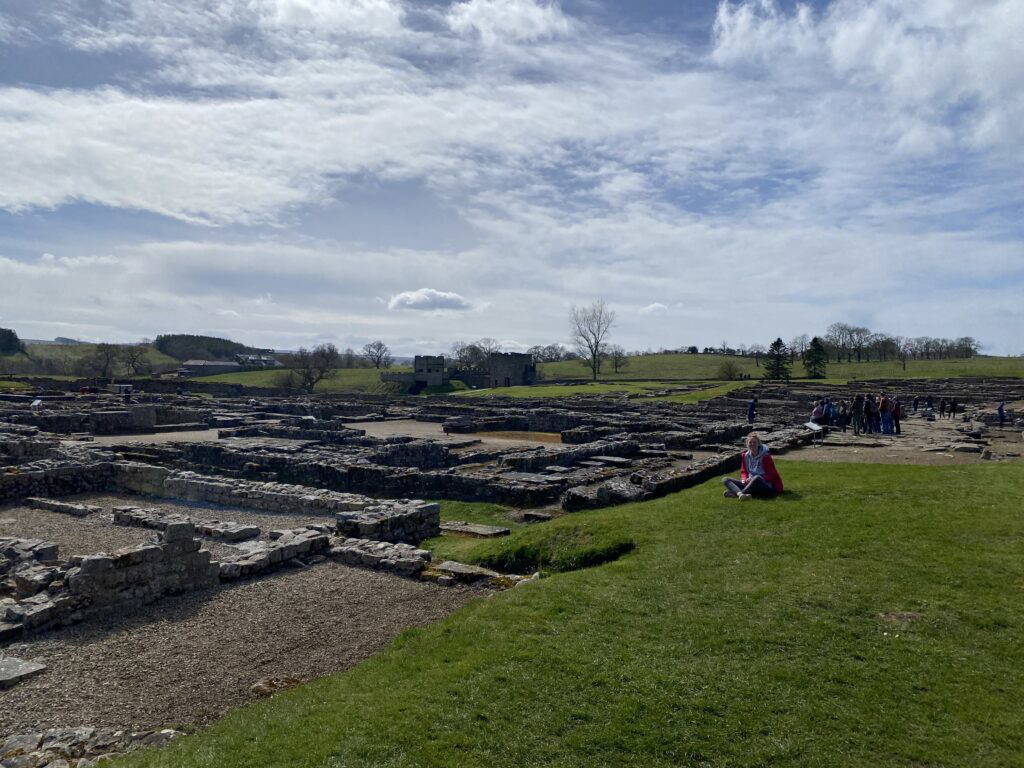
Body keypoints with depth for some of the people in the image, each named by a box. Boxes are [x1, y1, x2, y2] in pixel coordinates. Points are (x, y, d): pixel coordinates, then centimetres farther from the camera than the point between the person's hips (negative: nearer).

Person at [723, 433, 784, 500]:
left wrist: (752, 479, -20)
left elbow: (771, 475, -9)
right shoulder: (745, 455, 7)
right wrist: (744, 479, -9)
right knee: (726, 480, -11)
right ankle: (740, 494, -39)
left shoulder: (765, 456, -8)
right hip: (749, 483, 5)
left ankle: (735, 493, -36)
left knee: (757, 478, -40)